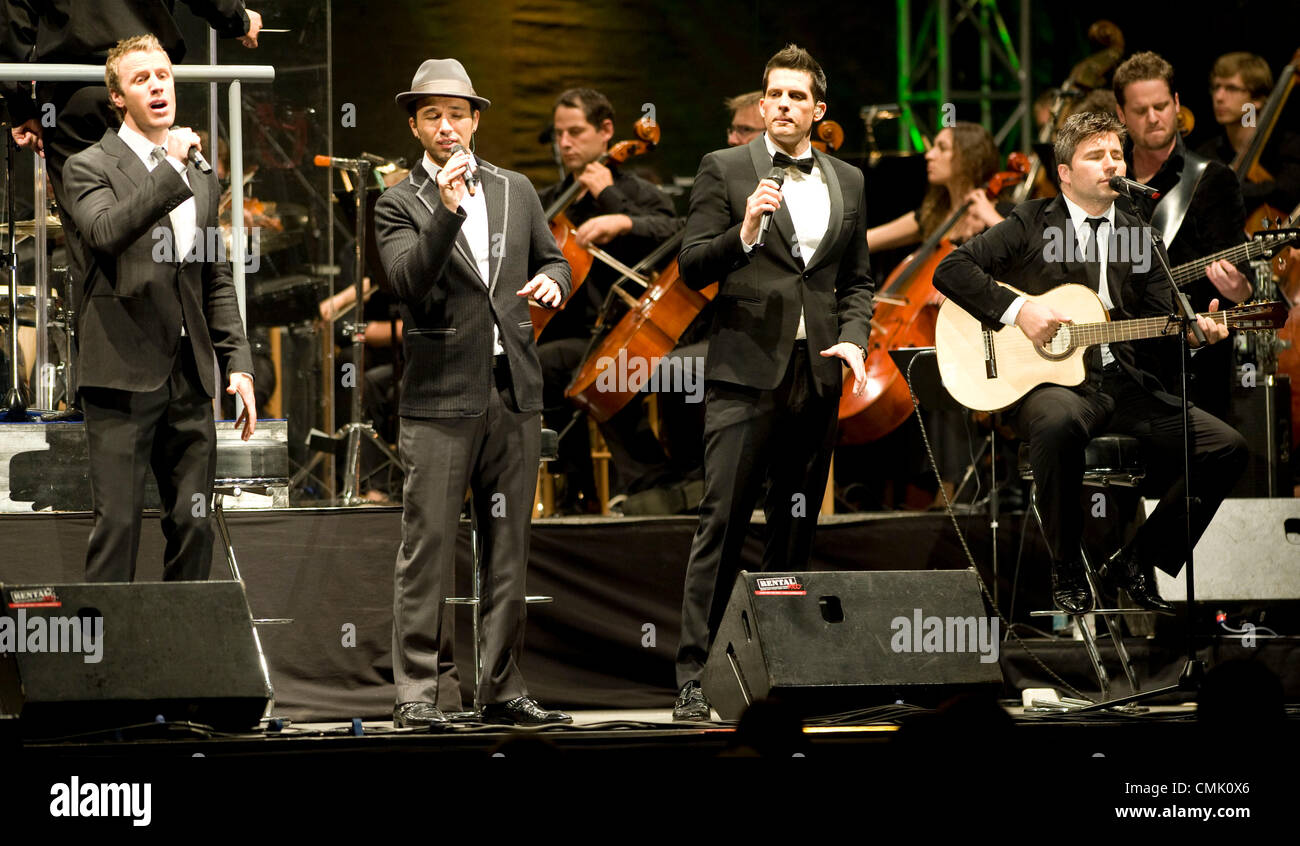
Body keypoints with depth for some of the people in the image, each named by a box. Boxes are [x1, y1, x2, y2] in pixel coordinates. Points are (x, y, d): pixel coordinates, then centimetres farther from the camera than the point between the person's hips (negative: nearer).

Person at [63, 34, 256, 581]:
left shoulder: (202, 181, 19)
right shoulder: (90, 168, 0)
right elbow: (106, 233, -21)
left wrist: (238, 363, 10)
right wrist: (171, 168, -21)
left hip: (189, 377, 6)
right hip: (124, 376, -6)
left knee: (193, 525, 5)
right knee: (118, 522, -8)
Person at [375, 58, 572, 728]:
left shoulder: (515, 191, 14)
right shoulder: (399, 205, 1)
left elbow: (551, 257, 23)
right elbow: (409, 281, -14)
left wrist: (552, 279, -1)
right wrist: (448, 209, -25)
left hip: (514, 390, 4)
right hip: (440, 396, -4)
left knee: (508, 548, 7)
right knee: (427, 547, -7)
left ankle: (502, 687, 13)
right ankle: (415, 692, -4)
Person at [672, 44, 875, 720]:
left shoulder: (848, 182, 15)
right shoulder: (725, 170, 3)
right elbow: (692, 267, -2)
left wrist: (854, 337, 1)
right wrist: (744, 232, -20)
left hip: (816, 373, 4)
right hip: (746, 369, -4)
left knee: (797, 528, 7)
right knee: (722, 524, -9)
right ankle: (695, 677, -11)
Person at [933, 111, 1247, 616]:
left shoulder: (1138, 238, 17)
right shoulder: (1032, 224, 5)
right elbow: (950, 270, -2)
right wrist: (1017, 310, -13)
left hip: (1125, 386, 5)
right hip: (1046, 383, -5)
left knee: (1225, 447, -13)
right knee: (1058, 422, -42)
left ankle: (1137, 560, 1)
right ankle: (1066, 570, -22)